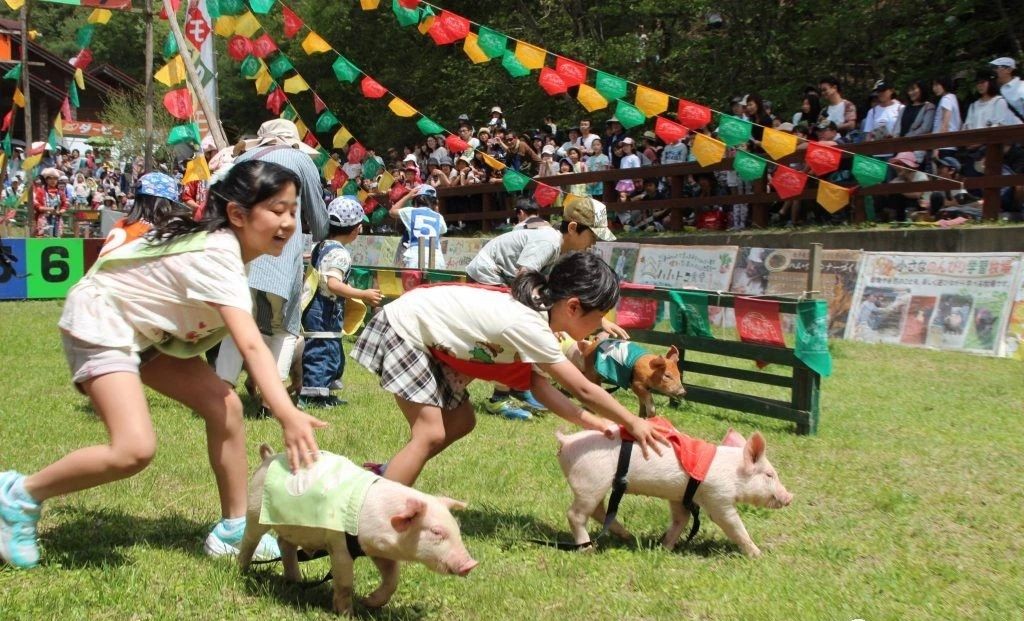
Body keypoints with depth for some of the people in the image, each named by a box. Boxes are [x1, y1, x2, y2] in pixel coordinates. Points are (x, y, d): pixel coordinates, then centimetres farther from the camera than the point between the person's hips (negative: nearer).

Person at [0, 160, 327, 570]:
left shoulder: (224, 238, -5)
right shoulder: (217, 257, -32)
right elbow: (251, 344, -45)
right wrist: (287, 415, -56)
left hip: (146, 328, 9)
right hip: (99, 323, -9)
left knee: (225, 407, -3)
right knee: (135, 449, -25)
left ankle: (233, 531, 8)